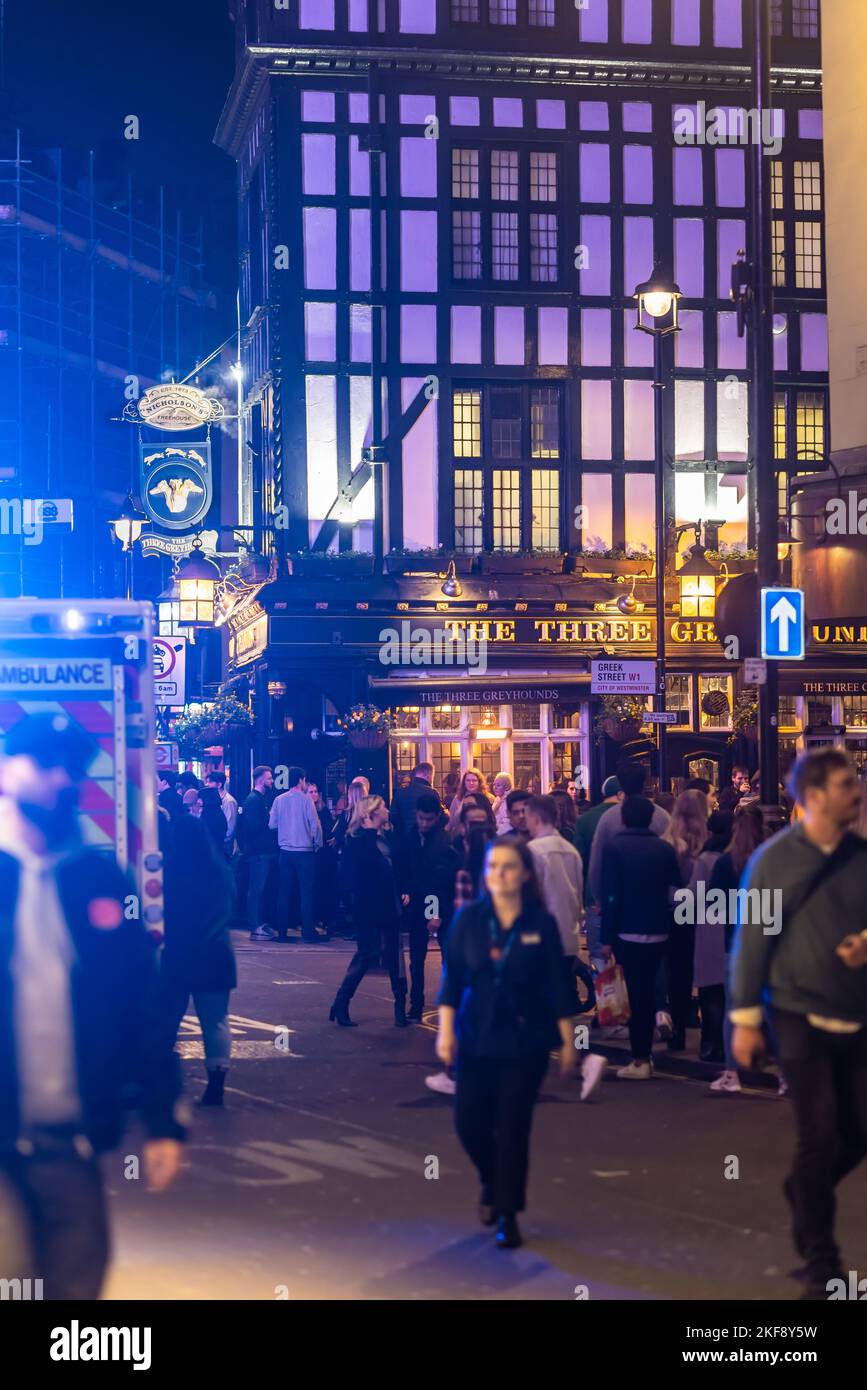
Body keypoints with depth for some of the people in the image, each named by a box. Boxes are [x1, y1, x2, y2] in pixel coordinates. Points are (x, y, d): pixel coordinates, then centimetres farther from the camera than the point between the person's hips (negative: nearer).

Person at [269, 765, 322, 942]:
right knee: (306, 891, 2)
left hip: (285, 852, 4)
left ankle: (282, 931, 8)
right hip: (304, 851, -4)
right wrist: (318, 844, 6)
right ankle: (307, 931, 0)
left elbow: (272, 824, 3)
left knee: (284, 891, 8)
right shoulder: (305, 799, -8)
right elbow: (315, 824, -9)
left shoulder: (279, 800, 1)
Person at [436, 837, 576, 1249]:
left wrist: (567, 1041, 1)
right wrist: (445, 1029, -6)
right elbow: (452, 976, 1)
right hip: (476, 1039, 2)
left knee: (512, 1129, -3)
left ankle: (508, 1216, 10)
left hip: (525, 1041, -2)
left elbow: (557, 985, 0)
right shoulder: (469, 919, 0)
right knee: (469, 1123, 1)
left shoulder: (542, 924, -3)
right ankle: (491, 1183, 33)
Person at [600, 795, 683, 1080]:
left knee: (635, 992, 0)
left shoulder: (615, 847, -9)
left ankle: (640, 1059, 0)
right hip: (658, 932, 4)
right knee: (647, 990, 14)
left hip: (627, 932, -4)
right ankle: (645, 1054, 18)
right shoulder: (665, 849, 3)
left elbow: (610, 894, -12)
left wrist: (606, 937, -10)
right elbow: (676, 892, 3)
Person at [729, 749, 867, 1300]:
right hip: (801, 1016, -3)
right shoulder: (774, 859, -7)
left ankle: (804, 1191, 37)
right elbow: (753, 940, -4)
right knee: (821, 1135, -5)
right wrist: (745, 1018, -4)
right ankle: (821, 1261, 10)